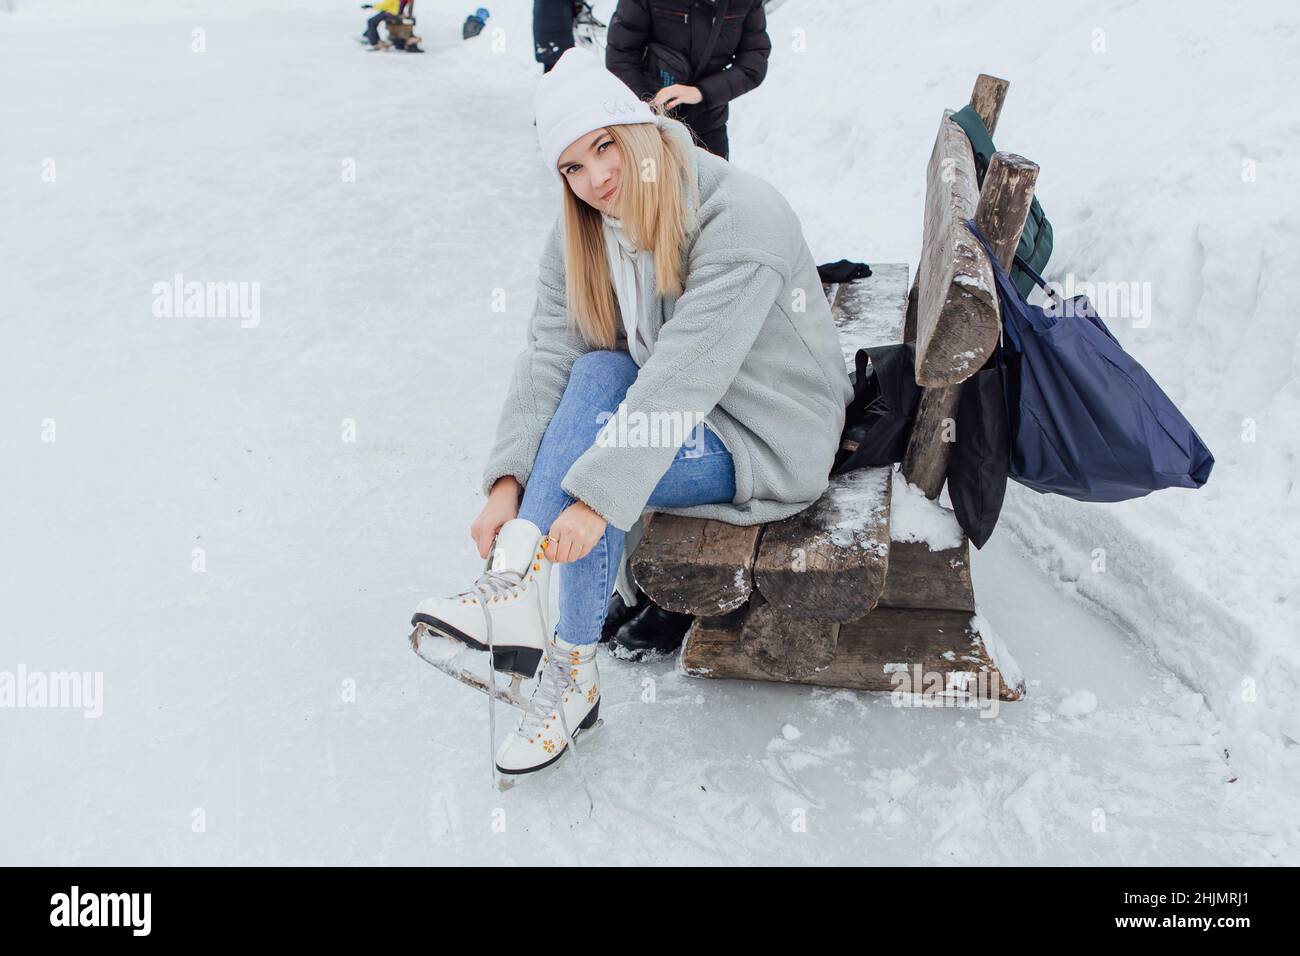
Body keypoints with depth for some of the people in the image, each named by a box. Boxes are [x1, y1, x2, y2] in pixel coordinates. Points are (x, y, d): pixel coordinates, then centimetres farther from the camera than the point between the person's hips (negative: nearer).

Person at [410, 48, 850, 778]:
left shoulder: (743, 218, -24)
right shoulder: (582, 234, -2)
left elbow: (682, 376, -33)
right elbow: (548, 355, -12)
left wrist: (596, 495, -38)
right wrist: (507, 484, -24)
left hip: (771, 437, -6)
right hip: (671, 417, 6)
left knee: (596, 479, -26)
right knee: (597, 372, -25)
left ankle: (572, 677, -11)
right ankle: (515, 580, -27)